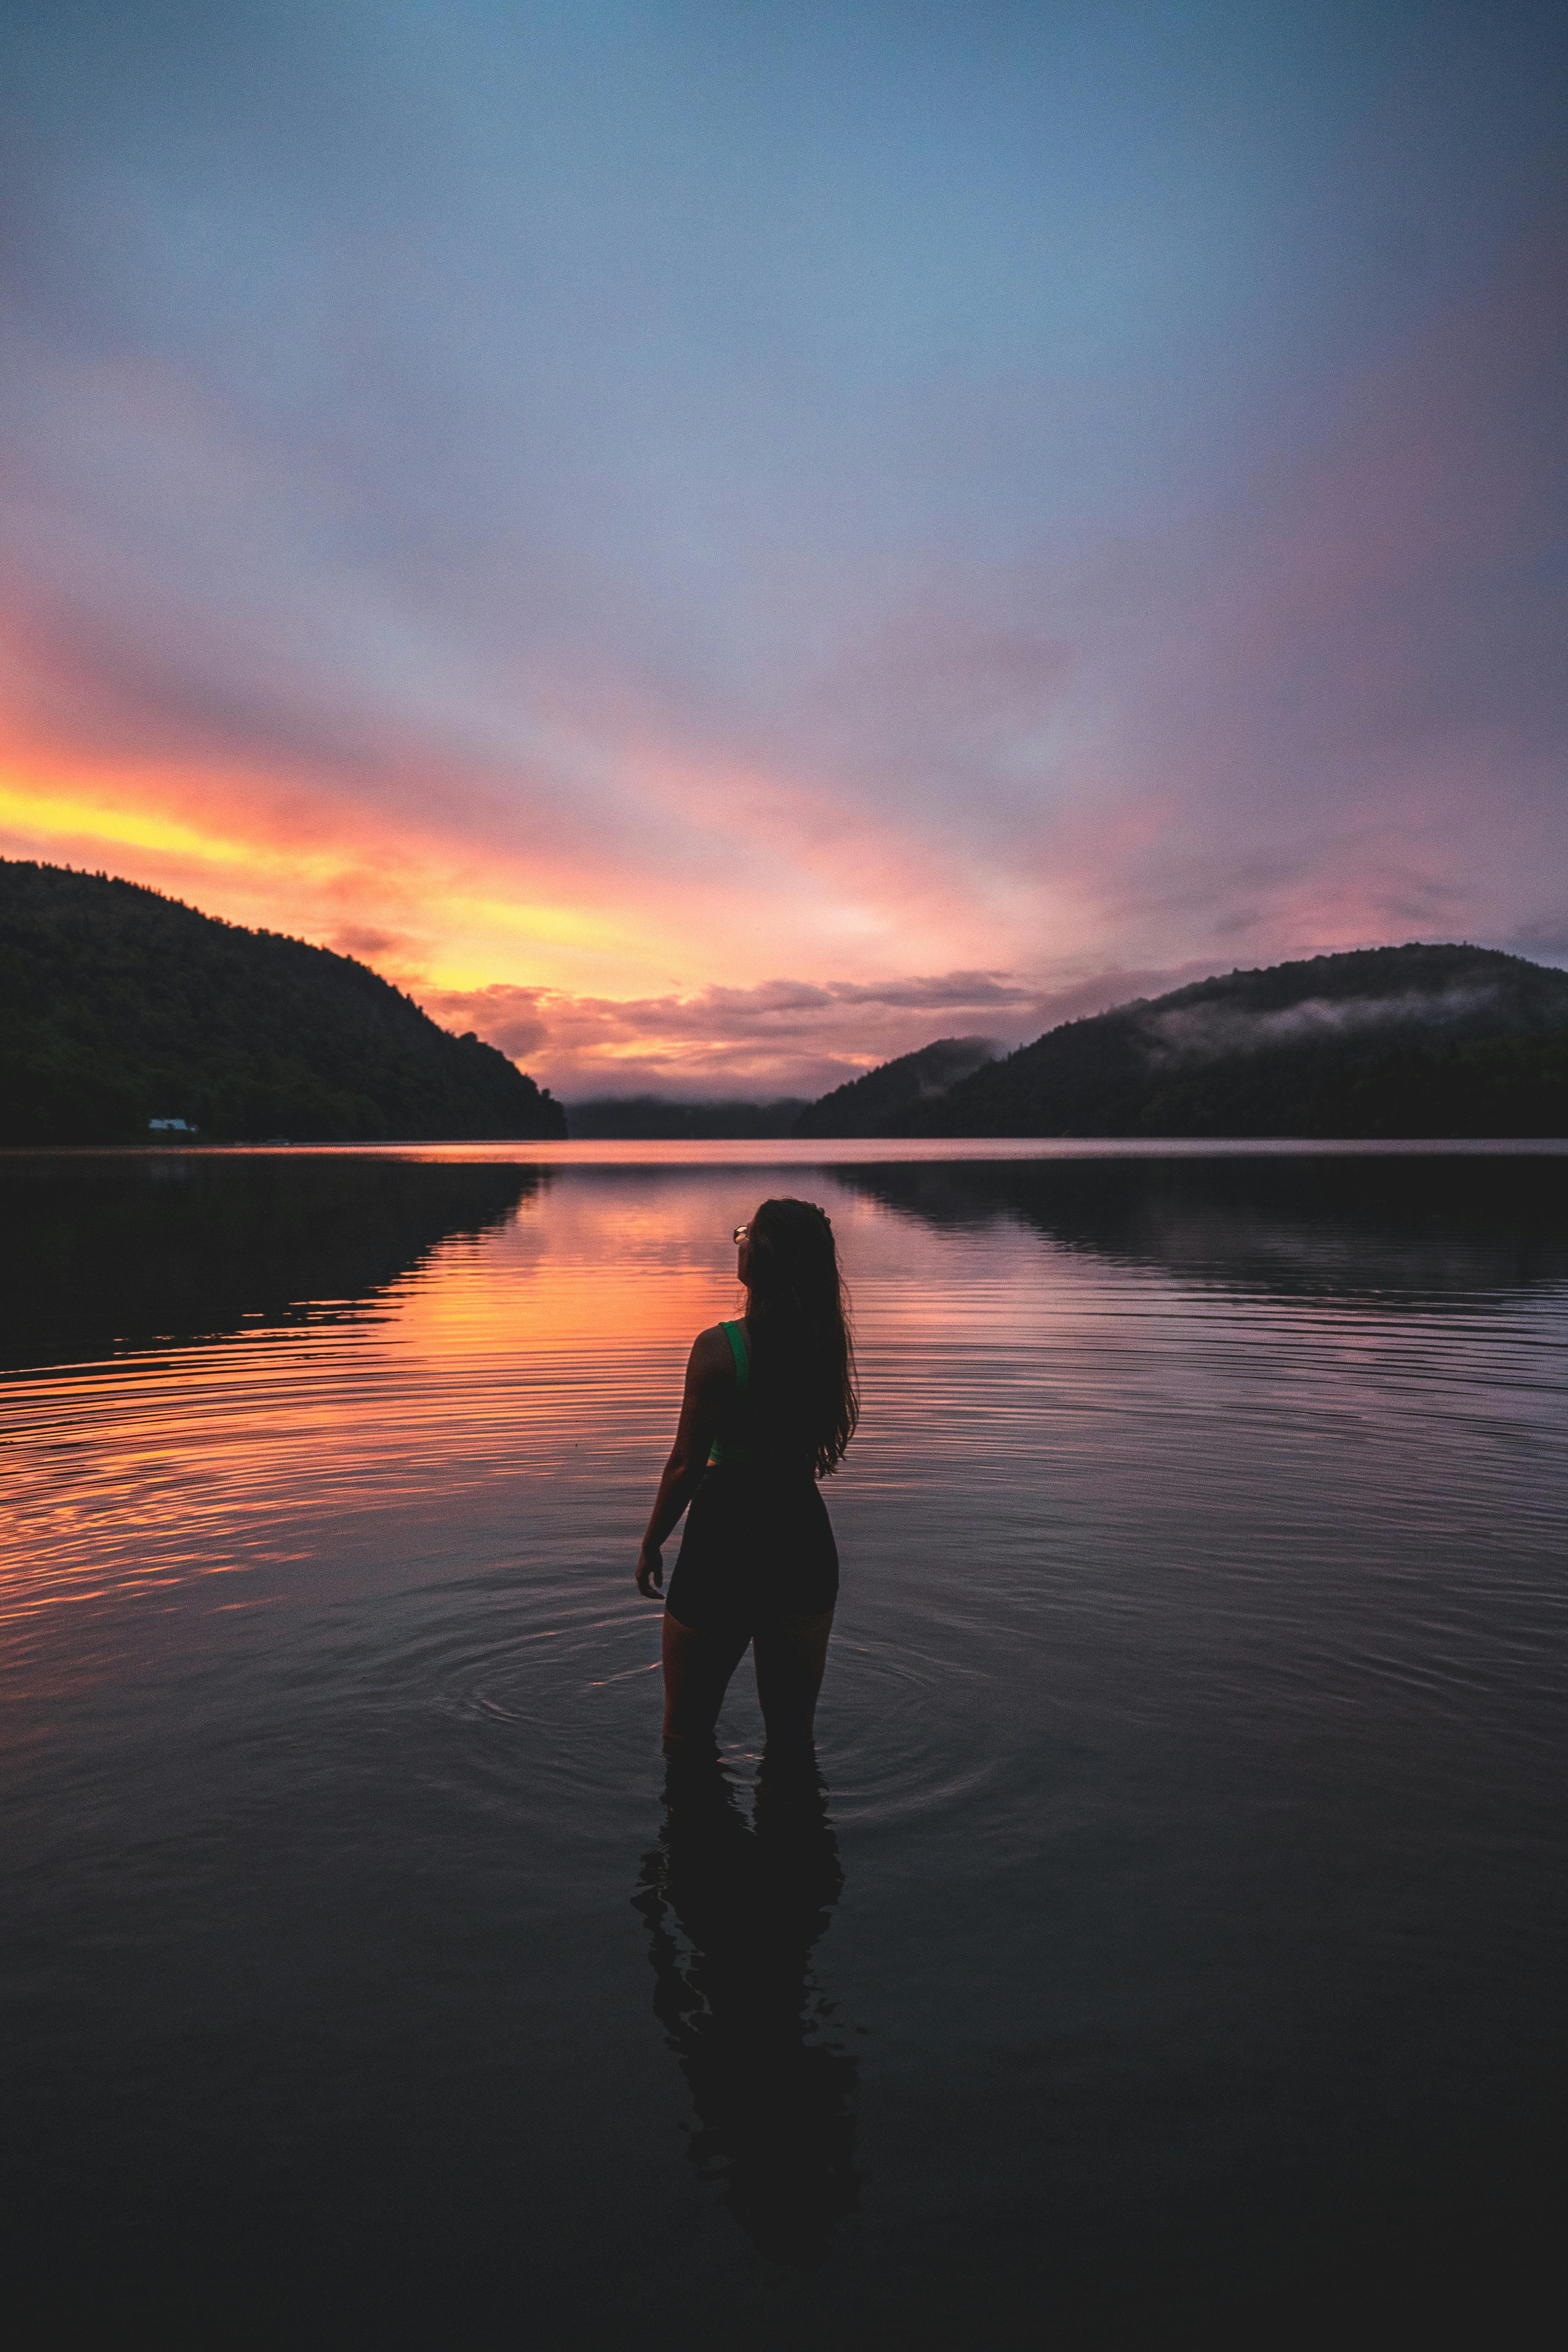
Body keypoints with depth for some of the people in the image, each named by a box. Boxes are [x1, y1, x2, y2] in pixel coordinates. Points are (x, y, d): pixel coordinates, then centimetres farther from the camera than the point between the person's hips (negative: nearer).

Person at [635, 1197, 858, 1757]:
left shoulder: (719, 1347, -19)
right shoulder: (827, 1342, -5)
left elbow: (687, 1466, -12)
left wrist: (651, 1545, -1)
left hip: (726, 1541, -5)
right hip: (804, 1538, 5)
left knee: (687, 1733, 16)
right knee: (793, 1733, 22)